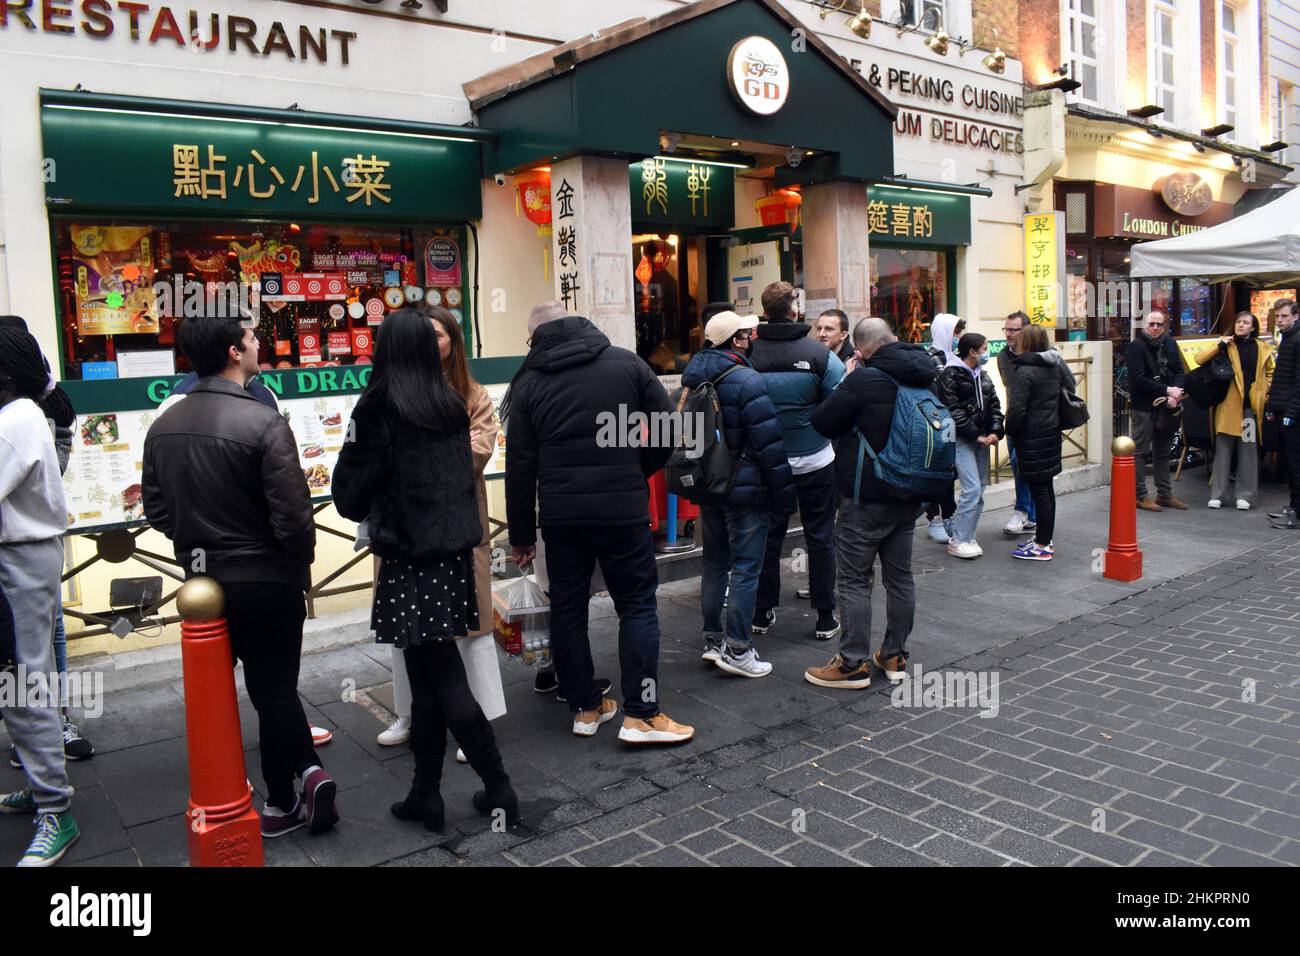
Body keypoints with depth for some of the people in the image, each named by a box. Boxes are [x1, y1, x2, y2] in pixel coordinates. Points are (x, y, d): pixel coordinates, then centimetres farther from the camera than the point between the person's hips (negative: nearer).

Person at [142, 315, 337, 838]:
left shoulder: (163, 426, 2)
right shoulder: (263, 422, -19)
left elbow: (156, 508, 9)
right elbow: (293, 514, -20)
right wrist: (302, 564, -1)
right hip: (266, 580, -5)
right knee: (275, 690, 11)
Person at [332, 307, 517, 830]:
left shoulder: (379, 406, -9)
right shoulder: (452, 405, 7)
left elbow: (350, 492, -5)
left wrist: (363, 510, 15)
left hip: (410, 557, -6)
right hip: (455, 552, 6)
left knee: (442, 679, 1)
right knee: (429, 675, 14)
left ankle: (499, 789, 7)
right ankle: (426, 793, 22)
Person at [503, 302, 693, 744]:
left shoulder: (530, 383, 4)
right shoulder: (627, 363, 2)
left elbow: (520, 466, 3)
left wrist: (521, 534, 10)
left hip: (560, 515, 1)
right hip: (623, 509, -1)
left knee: (567, 609, 13)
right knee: (637, 606, 6)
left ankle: (586, 708, 20)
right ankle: (641, 714, 3)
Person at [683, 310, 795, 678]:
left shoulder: (692, 377, 7)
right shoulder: (746, 380, -17)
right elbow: (769, 442, -18)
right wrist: (783, 493, -12)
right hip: (745, 488, -7)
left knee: (715, 563, 17)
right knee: (745, 568, 0)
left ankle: (713, 640, 24)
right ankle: (737, 650, 3)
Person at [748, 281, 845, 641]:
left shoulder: (750, 355, -8)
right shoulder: (818, 354, -12)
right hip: (815, 460, -1)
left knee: (768, 537, 12)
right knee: (820, 537, 9)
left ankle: (763, 613, 20)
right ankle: (825, 618, 15)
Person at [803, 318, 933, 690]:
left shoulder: (864, 380, -19)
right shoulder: (927, 375, 5)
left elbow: (822, 423, -12)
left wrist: (845, 384, 0)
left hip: (867, 497, -7)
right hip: (909, 494, 7)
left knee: (854, 578, 2)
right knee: (900, 575, 14)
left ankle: (853, 663, 6)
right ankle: (895, 655, 24)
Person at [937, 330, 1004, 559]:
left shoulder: (982, 376, 16)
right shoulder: (950, 375, -10)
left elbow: (994, 405, 14)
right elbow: (953, 410, -16)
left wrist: (995, 432, -3)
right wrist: (976, 435, -16)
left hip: (982, 439, 8)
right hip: (961, 439, -8)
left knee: (979, 489, 8)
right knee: (972, 489, -15)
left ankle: (967, 537, 18)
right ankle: (957, 541, -6)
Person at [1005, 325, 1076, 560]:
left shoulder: (1024, 370, -17)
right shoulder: (1056, 365, 7)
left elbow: (1017, 409, -19)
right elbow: (1071, 387, 16)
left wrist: (1009, 430, -3)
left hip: (1032, 436, -8)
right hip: (1052, 431, 8)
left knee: (1038, 489, -3)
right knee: (1046, 487, 15)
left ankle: (1043, 546, 2)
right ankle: (1044, 537, 26)